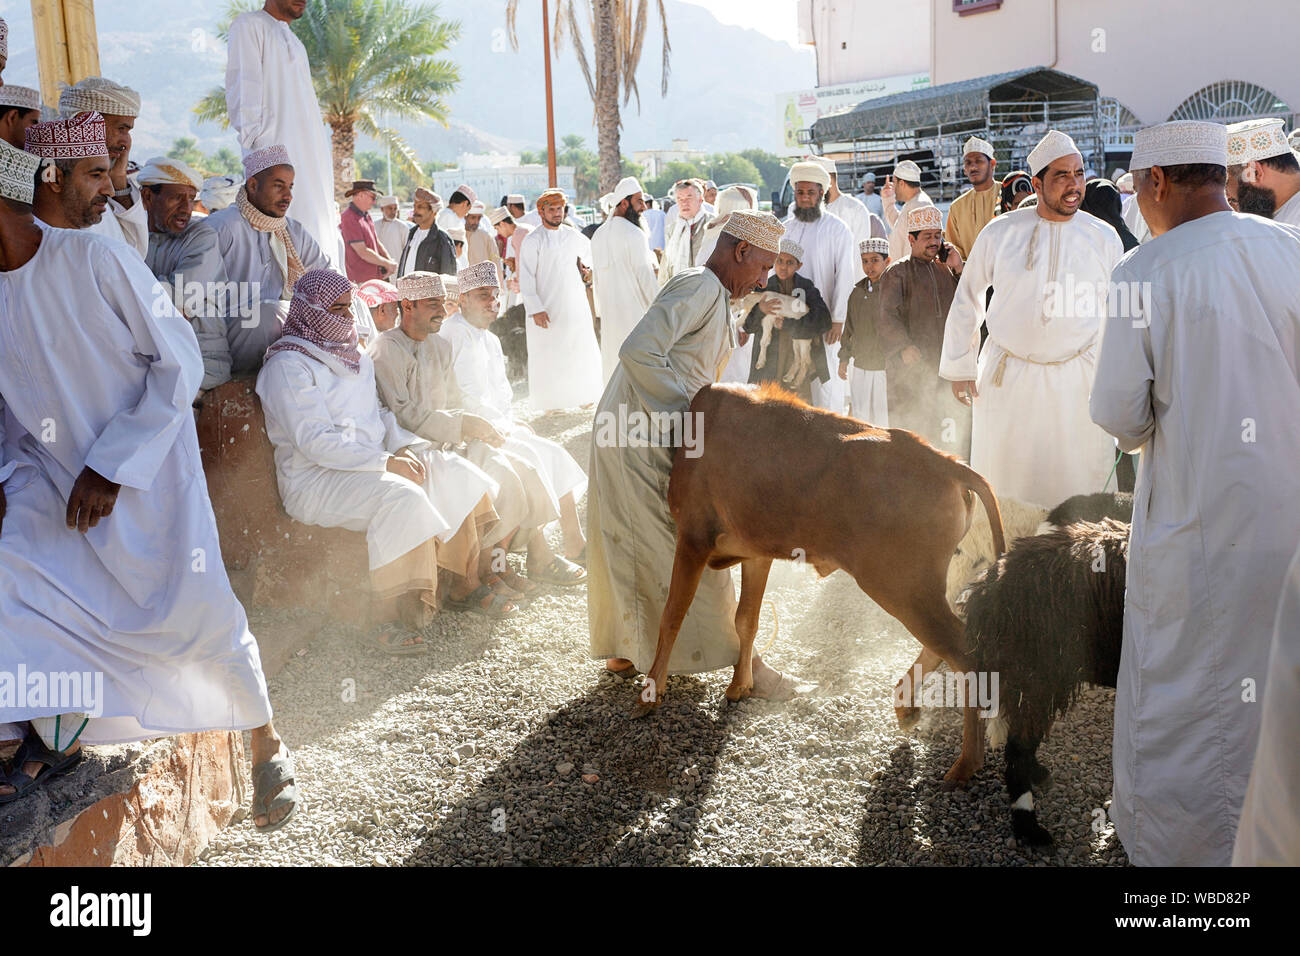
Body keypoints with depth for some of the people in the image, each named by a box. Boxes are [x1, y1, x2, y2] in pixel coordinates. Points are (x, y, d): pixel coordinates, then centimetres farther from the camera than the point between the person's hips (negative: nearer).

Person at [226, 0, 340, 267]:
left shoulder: (294, 41, 26)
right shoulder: (250, 24, 0)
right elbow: (242, 89, -9)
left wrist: (324, 149, 16)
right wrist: (255, 143, -17)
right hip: (275, 148, -9)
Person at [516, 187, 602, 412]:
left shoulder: (573, 236, 9)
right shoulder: (532, 241, -6)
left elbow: (590, 254, 32)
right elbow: (526, 278, -11)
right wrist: (535, 309, -18)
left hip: (575, 306, 4)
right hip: (547, 308, -4)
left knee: (582, 351, 5)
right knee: (548, 356, -2)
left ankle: (583, 394, 19)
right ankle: (550, 401, 7)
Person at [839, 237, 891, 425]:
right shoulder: (857, 293, 9)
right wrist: (844, 358, 15)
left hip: (886, 368, -5)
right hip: (860, 367, 5)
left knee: (884, 420, 0)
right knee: (859, 417, 9)